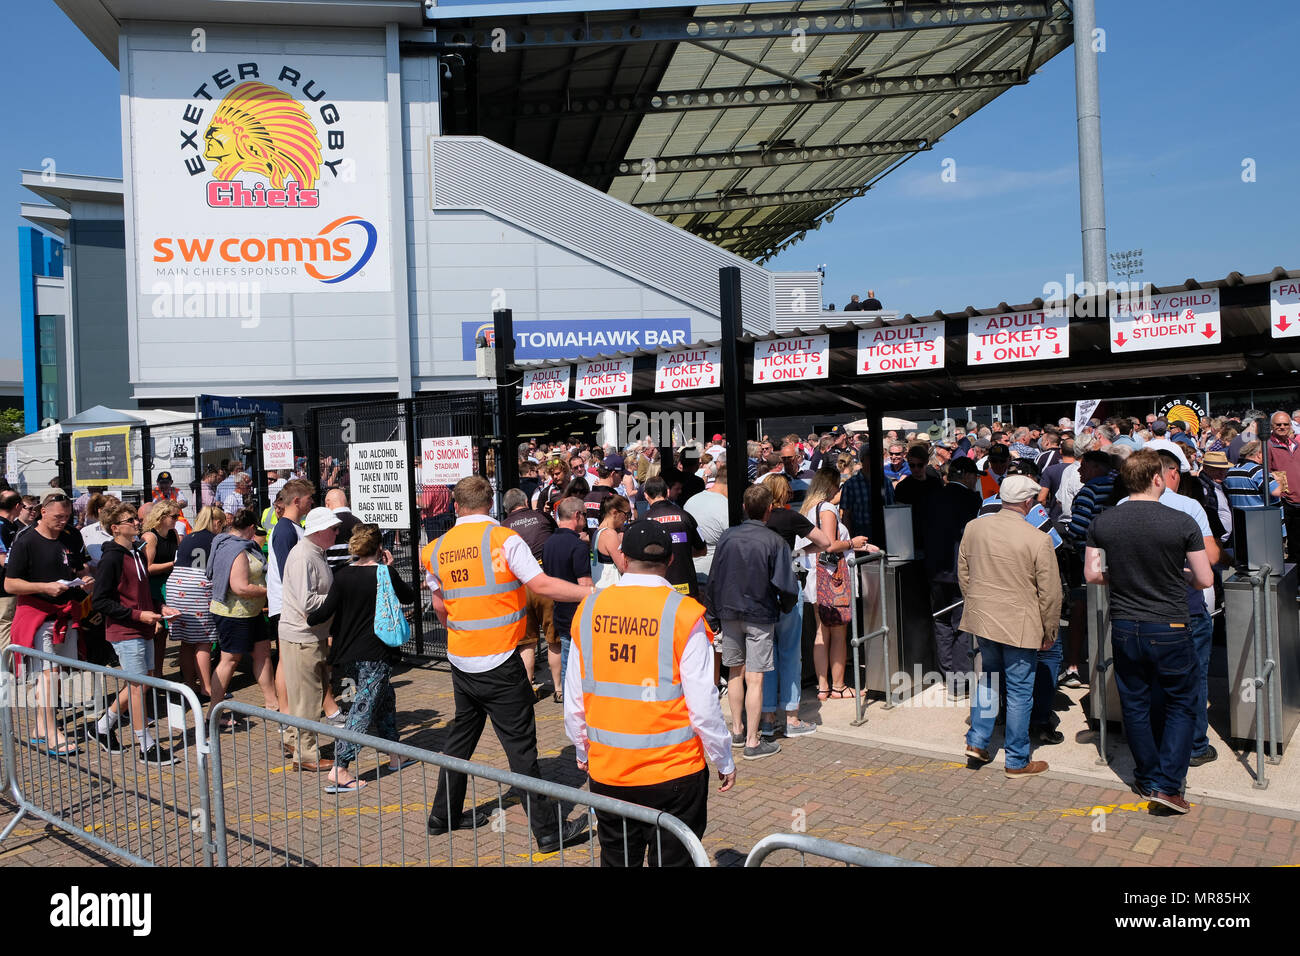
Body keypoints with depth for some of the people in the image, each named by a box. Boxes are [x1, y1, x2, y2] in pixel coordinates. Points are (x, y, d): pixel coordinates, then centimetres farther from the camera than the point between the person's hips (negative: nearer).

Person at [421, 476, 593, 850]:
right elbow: (541, 585, -18)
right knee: (520, 745, 0)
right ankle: (548, 830, 7)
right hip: (498, 662, -5)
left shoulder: (437, 550, 4)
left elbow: (440, 606, 13)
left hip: (460, 660, 6)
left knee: (462, 735, 21)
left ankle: (444, 815, 33)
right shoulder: (503, 538, -12)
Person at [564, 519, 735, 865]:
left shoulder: (589, 609, -3)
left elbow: (573, 699, 3)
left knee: (616, 858, 19)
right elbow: (703, 704, -14)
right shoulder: (683, 612, -14)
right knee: (672, 859, 10)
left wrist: (582, 751, 19)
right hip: (673, 771, -3)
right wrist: (725, 762, 1)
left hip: (606, 771, 3)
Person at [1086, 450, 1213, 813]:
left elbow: (1092, 575, 3)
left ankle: (1147, 778, 28)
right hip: (1169, 629, -3)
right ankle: (1166, 783, 6)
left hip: (1124, 628, 3)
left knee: (1135, 704, 16)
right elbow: (1205, 580, -7)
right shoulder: (1182, 522, -13)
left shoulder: (1102, 523, -5)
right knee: (1181, 704, 13)